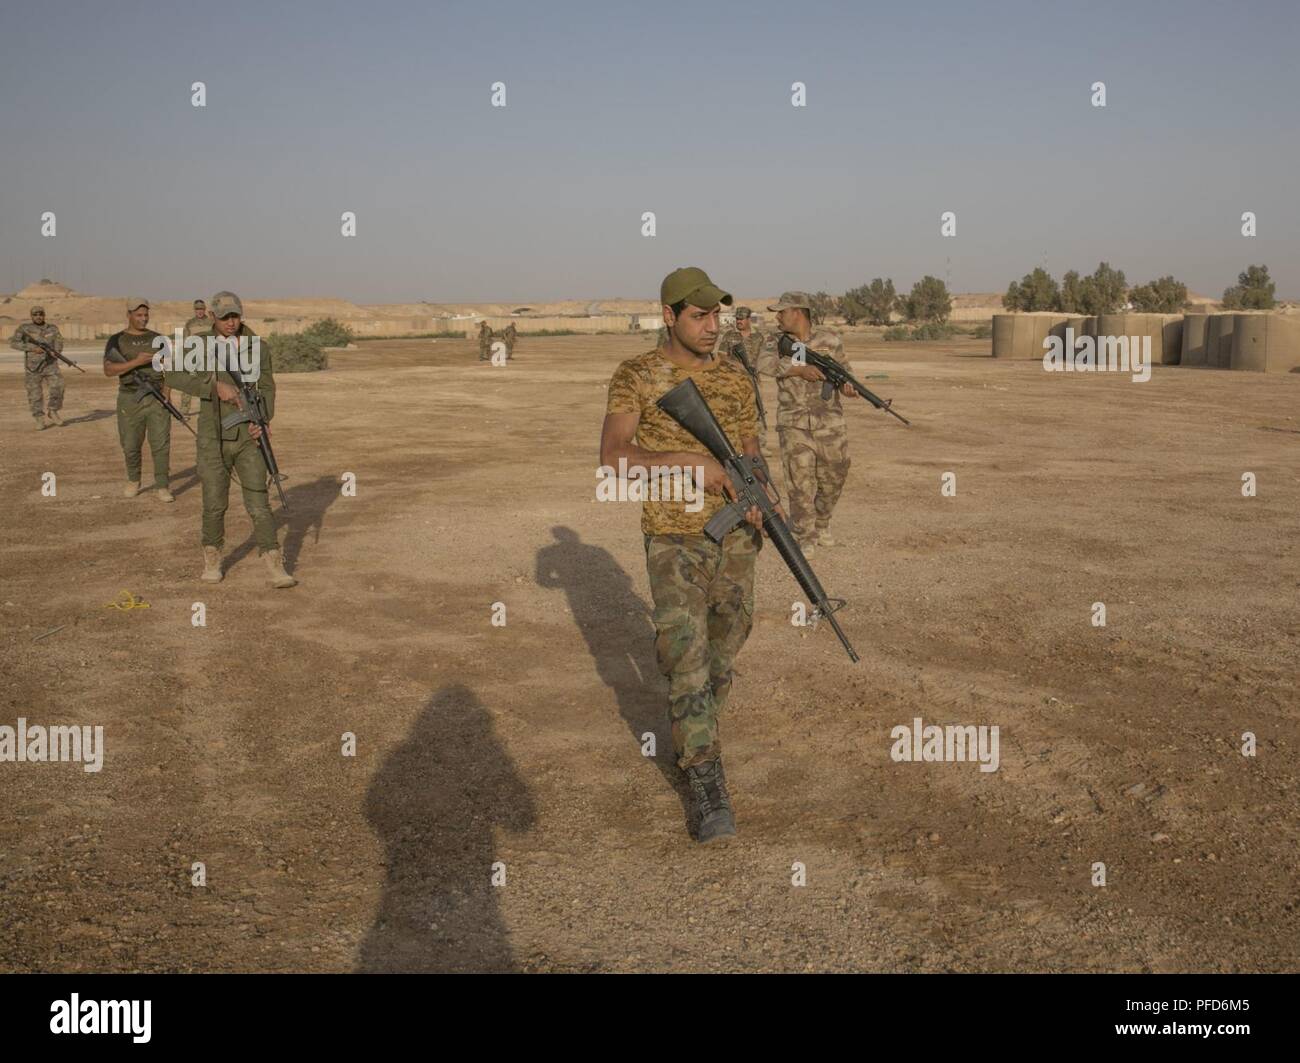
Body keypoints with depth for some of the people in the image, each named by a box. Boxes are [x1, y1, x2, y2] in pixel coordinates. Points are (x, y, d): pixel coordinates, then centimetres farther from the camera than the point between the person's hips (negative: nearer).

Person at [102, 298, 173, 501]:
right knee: (130, 446, 8)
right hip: (130, 399, 0)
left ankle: (161, 488, -3)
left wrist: (166, 393, -6)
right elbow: (108, 370, -12)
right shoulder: (117, 340, 0)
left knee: (161, 443, -7)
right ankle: (133, 481, 31)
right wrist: (136, 362, -23)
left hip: (157, 398, 1)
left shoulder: (158, 339, 7)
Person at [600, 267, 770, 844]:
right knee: (685, 655, -9)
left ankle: (692, 734, 43)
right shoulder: (637, 376, -7)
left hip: (734, 537, 5)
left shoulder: (736, 378, 5)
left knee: (723, 647, 16)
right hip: (673, 541, -4)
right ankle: (707, 785, -3)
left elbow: (750, 455, 9)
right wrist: (689, 461, -26)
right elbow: (612, 456, -16)